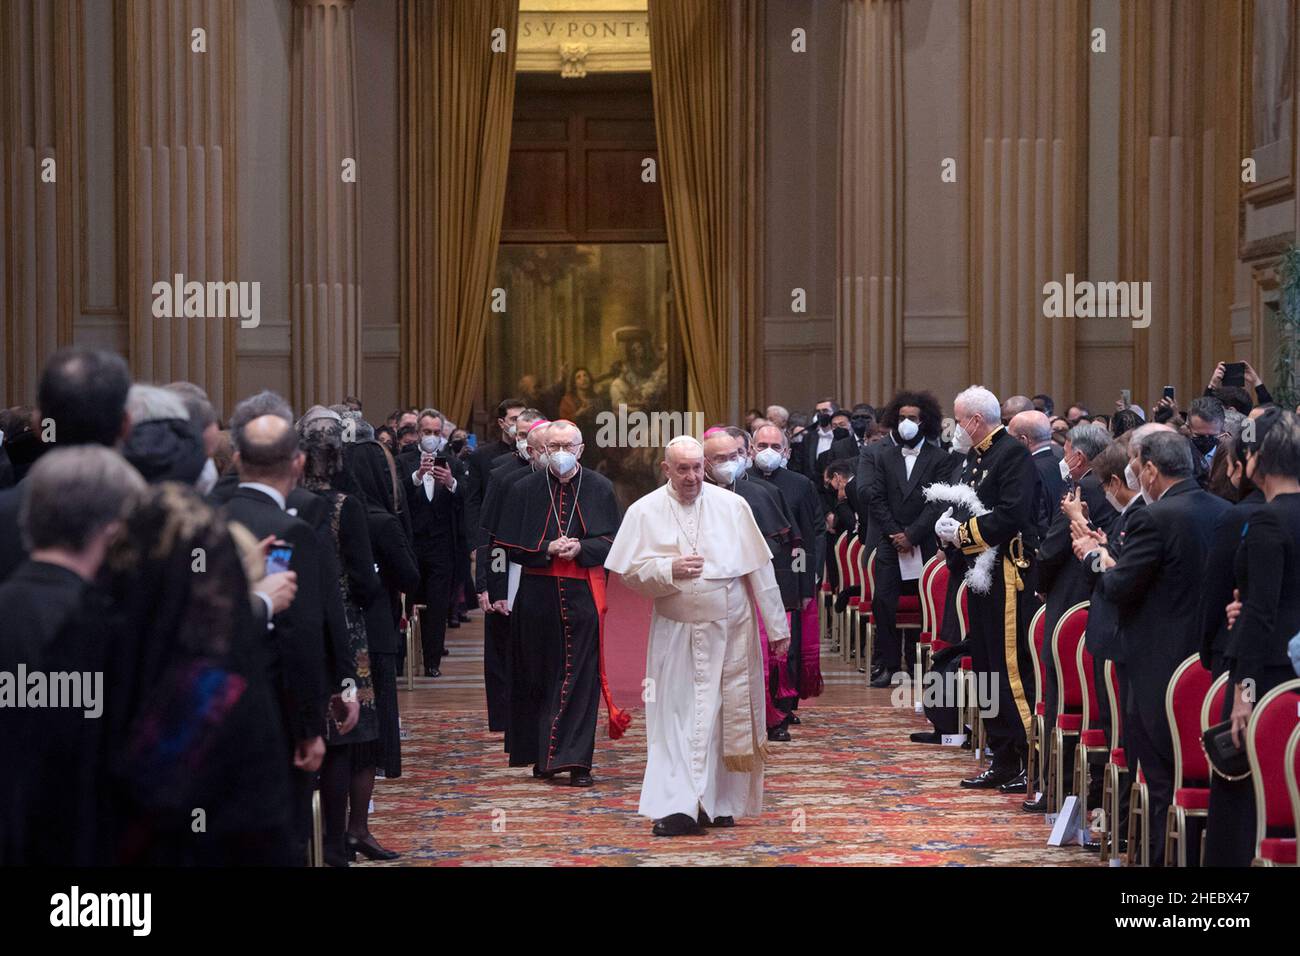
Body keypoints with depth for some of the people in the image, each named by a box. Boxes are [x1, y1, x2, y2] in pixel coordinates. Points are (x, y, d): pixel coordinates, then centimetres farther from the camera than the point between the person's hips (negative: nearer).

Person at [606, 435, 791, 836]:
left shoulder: (733, 506, 0)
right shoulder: (645, 512, 0)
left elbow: (759, 569, 2)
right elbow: (631, 573, -2)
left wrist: (777, 626, 3)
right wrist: (670, 569, -19)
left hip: (731, 630, 1)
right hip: (677, 634, -1)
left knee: (729, 717, 5)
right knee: (678, 716, -4)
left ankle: (722, 803, 16)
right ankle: (679, 807, -7)